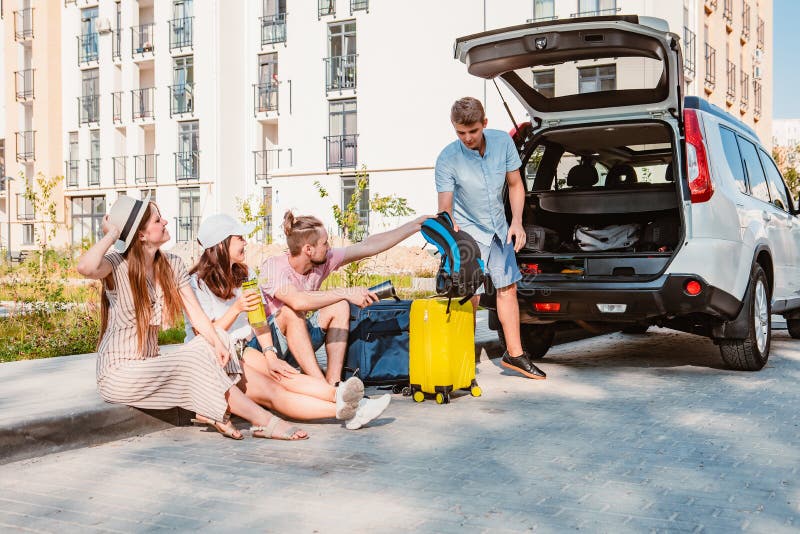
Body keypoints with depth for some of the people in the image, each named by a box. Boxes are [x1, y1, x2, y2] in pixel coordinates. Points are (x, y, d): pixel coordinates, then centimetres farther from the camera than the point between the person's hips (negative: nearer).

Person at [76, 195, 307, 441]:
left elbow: (196, 314, -2)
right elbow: (85, 267, -38)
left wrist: (217, 343, -20)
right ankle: (264, 422, -23)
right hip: (119, 374, -7)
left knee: (218, 337, -11)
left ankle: (211, 411, -22)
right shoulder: (118, 265, -13)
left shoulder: (172, 265, 5)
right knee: (193, 359, -25)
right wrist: (111, 234, -21)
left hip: (148, 364, 7)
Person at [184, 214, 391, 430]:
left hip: (242, 351, 7)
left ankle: (337, 394, -49)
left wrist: (270, 356, -9)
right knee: (271, 391, -28)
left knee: (285, 377, -23)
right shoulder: (197, 284, -8)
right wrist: (236, 309, -25)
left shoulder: (244, 274, 13)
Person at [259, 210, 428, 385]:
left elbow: (369, 246, -3)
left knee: (339, 307, -13)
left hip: (296, 343, 6)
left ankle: (333, 383, -19)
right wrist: (346, 293, -37)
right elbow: (298, 301, -42)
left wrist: (417, 224, -3)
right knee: (291, 312, -34)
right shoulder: (273, 267, -23)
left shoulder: (323, 262, -4)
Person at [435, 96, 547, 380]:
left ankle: (514, 354, 20)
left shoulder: (503, 142, -11)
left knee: (508, 288, 9)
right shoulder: (447, 159, -22)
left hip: (499, 228, 5)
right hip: (468, 232, -5)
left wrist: (516, 222, -10)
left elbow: (515, 185, 0)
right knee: (469, 298, -11)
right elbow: (445, 208, -24)